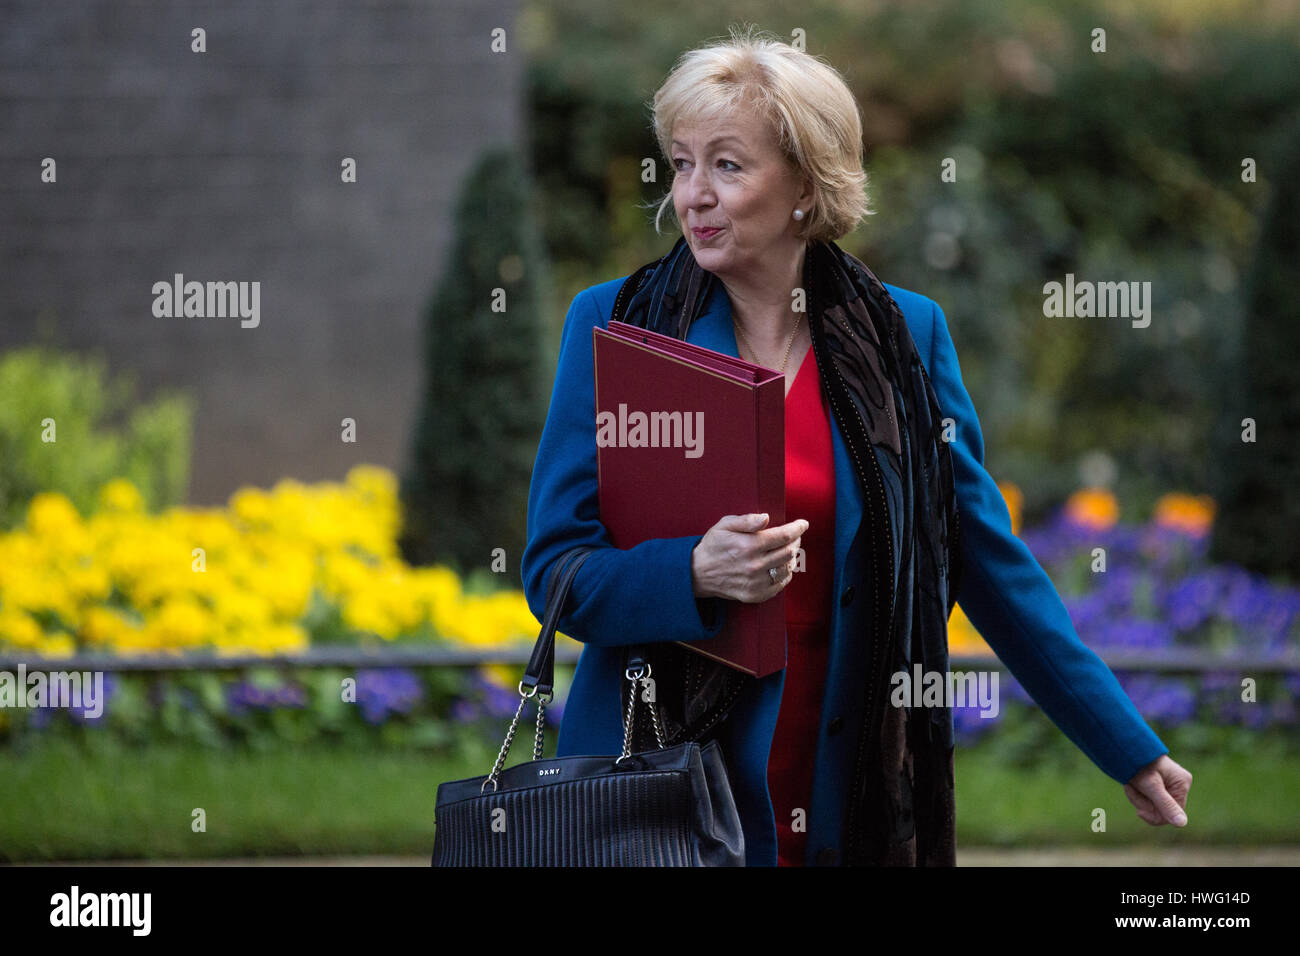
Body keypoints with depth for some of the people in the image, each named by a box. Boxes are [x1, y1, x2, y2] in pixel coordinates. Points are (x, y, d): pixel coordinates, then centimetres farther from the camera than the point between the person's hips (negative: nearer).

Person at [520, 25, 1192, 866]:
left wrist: (1131, 750, 9)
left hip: (850, 798, 1)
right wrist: (694, 574, -23)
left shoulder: (906, 337, 4)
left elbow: (994, 567, 9)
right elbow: (553, 573, -3)